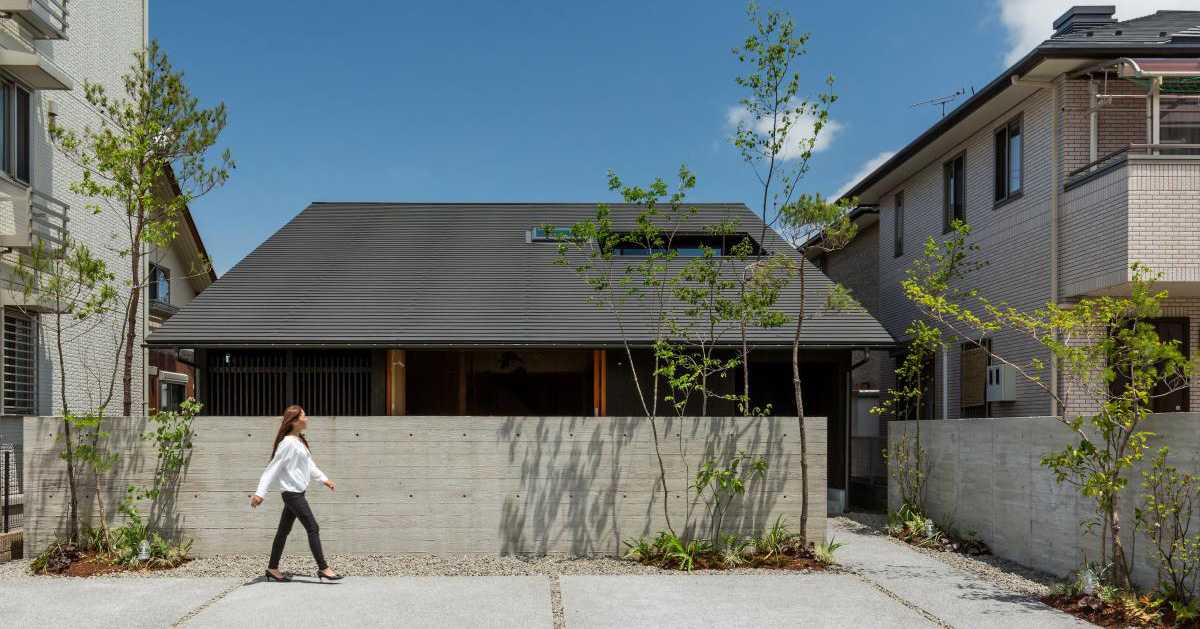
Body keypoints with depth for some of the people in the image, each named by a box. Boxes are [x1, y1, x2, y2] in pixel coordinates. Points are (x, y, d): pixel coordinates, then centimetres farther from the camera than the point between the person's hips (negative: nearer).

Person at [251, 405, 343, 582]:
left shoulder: (300, 440, 12)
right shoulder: (288, 443, -17)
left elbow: (309, 464, 23)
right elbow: (273, 468, -18)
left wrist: (324, 479, 22)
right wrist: (260, 493, -19)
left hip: (296, 493, 9)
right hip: (292, 493, -9)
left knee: (284, 531, 14)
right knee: (313, 528, -8)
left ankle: (272, 569, 22)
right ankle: (323, 568, -5)